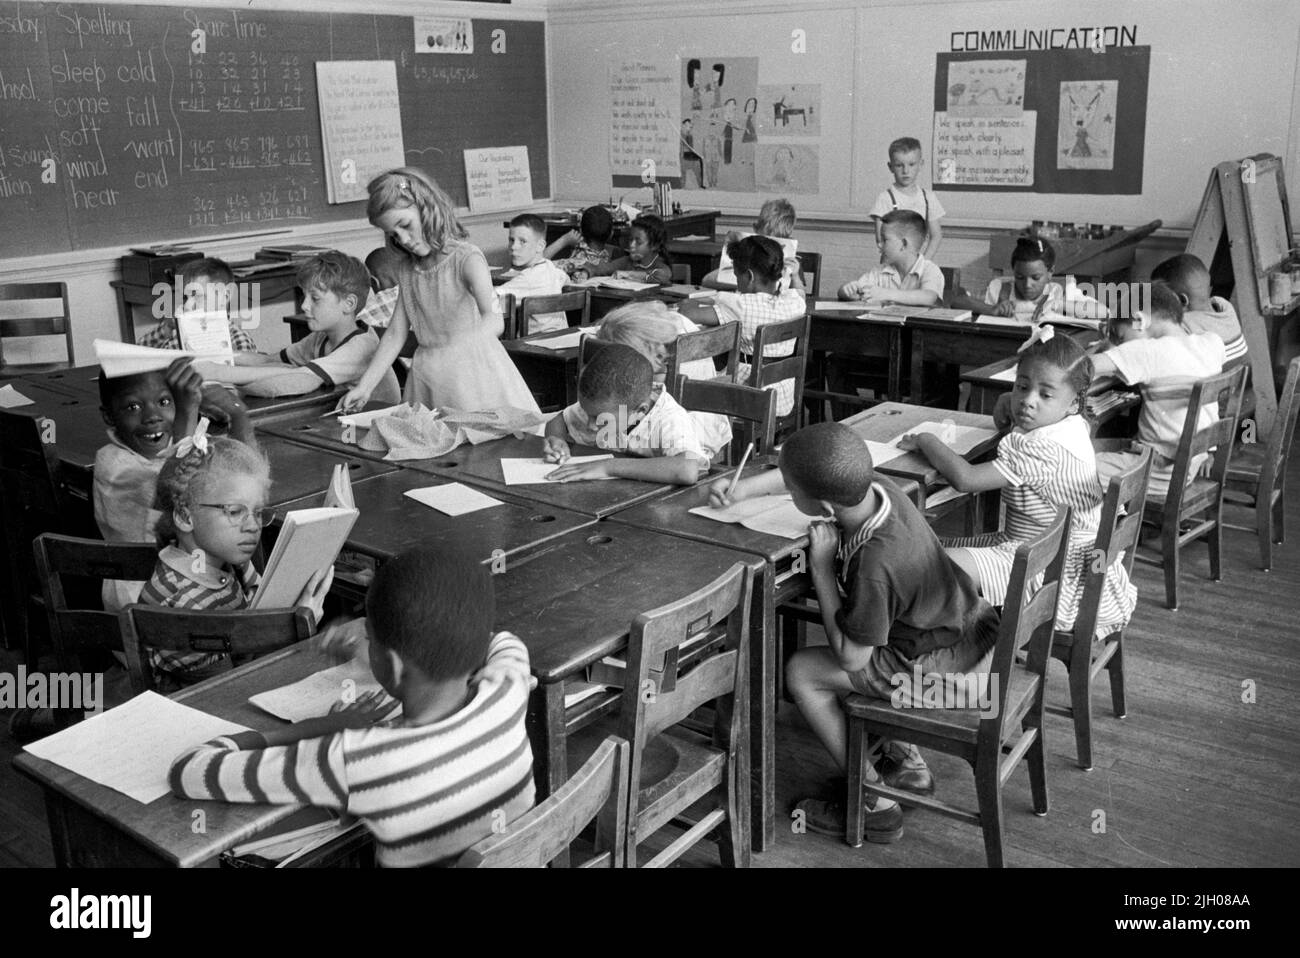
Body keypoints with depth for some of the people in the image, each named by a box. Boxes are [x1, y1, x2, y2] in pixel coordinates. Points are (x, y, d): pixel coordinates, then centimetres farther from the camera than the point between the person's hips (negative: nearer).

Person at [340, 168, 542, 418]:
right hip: (426, 376, 5)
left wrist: (466, 343, -49)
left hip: (471, 369, -5)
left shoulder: (466, 259, -12)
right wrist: (365, 386, 2)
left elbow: (493, 317, -28)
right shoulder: (407, 271, 9)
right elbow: (395, 335, 10)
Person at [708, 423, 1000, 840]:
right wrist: (742, 489, 3)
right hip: (964, 624, 9)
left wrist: (821, 565, -21)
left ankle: (874, 806, 5)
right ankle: (907, 764, 29)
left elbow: (852, 656, -21)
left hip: (945, 664, -9)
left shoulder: (876, 564, -35)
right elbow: (798, 475, 9)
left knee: (802, 672, -5)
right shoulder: (873, 487, -13)